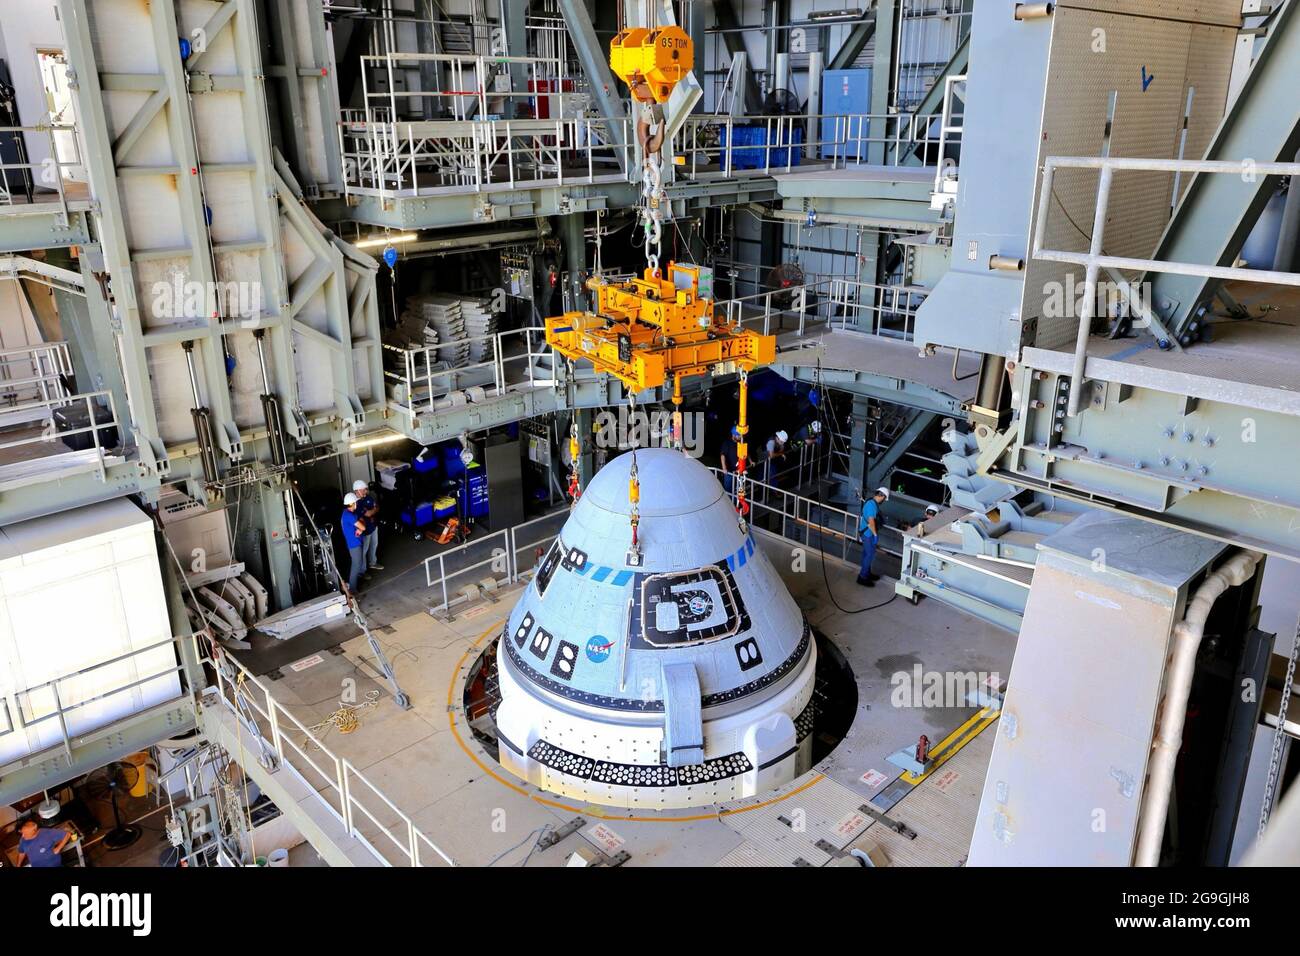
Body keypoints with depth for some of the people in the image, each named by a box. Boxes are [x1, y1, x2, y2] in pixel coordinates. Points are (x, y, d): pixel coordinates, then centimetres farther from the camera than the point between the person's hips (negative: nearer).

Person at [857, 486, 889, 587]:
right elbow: (871, 521, -30)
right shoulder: (872, 505, -26)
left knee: (867, 553, 20)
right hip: (868, 533, -10)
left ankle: (867, 573, 33)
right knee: (870, 554, -2)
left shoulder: (871, 502, 7)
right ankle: (862, 577, 4)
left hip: (866, 532, 10)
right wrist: (875, 534, -23)